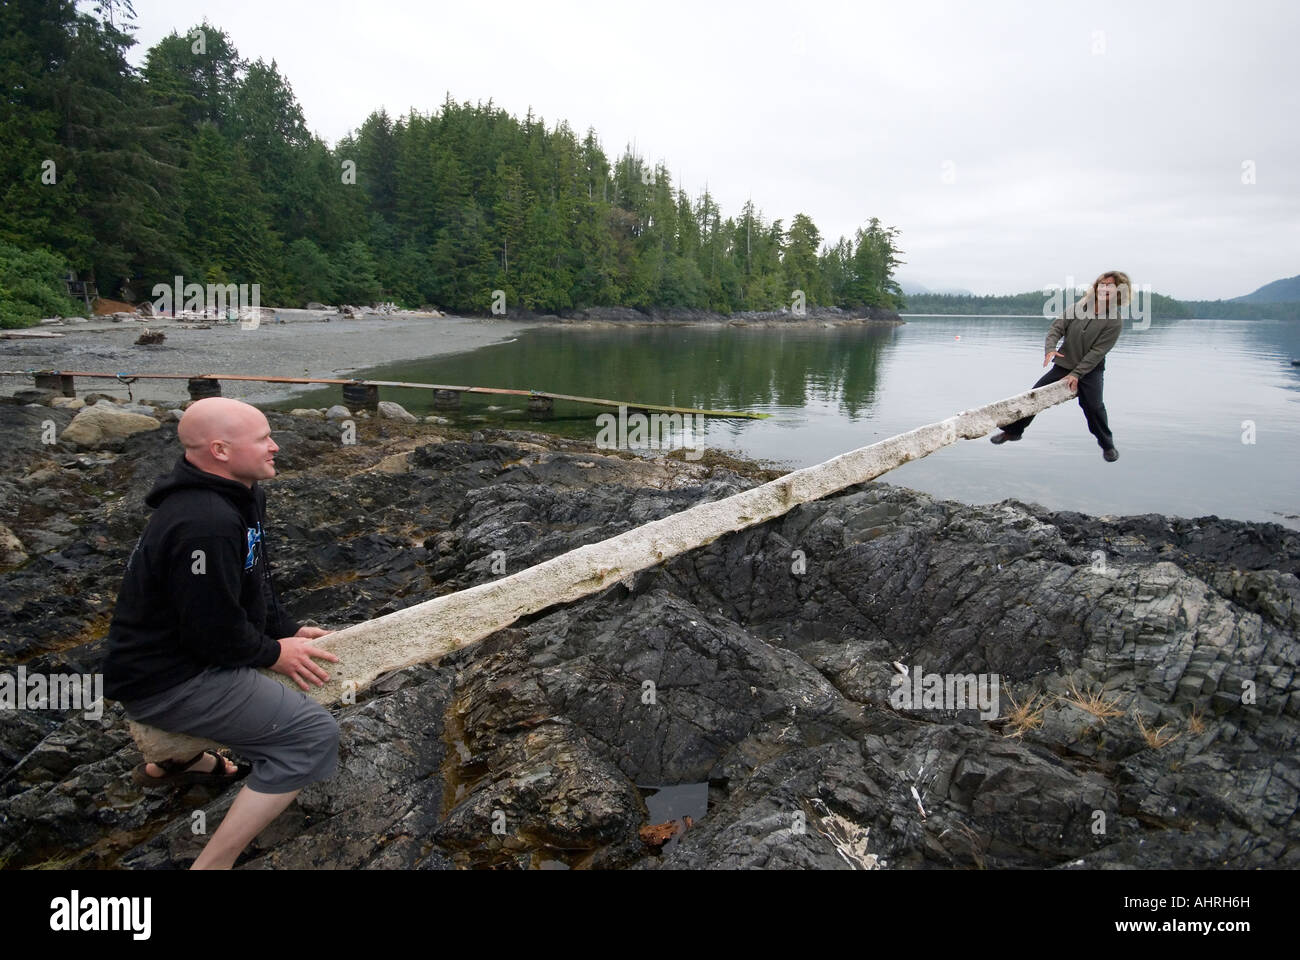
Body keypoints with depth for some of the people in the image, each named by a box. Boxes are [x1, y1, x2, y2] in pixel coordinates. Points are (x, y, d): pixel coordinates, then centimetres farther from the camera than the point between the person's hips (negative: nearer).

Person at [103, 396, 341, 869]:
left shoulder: (241, 493, 2)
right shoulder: (207, 525, -30)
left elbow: (255, 584, 13)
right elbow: (215, 631, -25)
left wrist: (287, 629, 5)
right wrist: (273, 652, -10)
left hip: (177, 649, 10)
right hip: (167, 681, -10)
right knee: (314, 734, -16)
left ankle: (176, 757, 33)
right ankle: (211, 863, -9)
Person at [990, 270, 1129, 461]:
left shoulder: (1114, 322, -14)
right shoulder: (1078, 308, -6)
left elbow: (1098, 351, -17)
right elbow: (1057, 327, -6)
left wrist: (1077, 374, -21)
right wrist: (1051, 348, -26)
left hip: (1091, 370, -3)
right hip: (1064, 364, 3)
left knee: (1093, 406, -16)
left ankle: (1107, 445, 8)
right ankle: (1013, 430, 17)